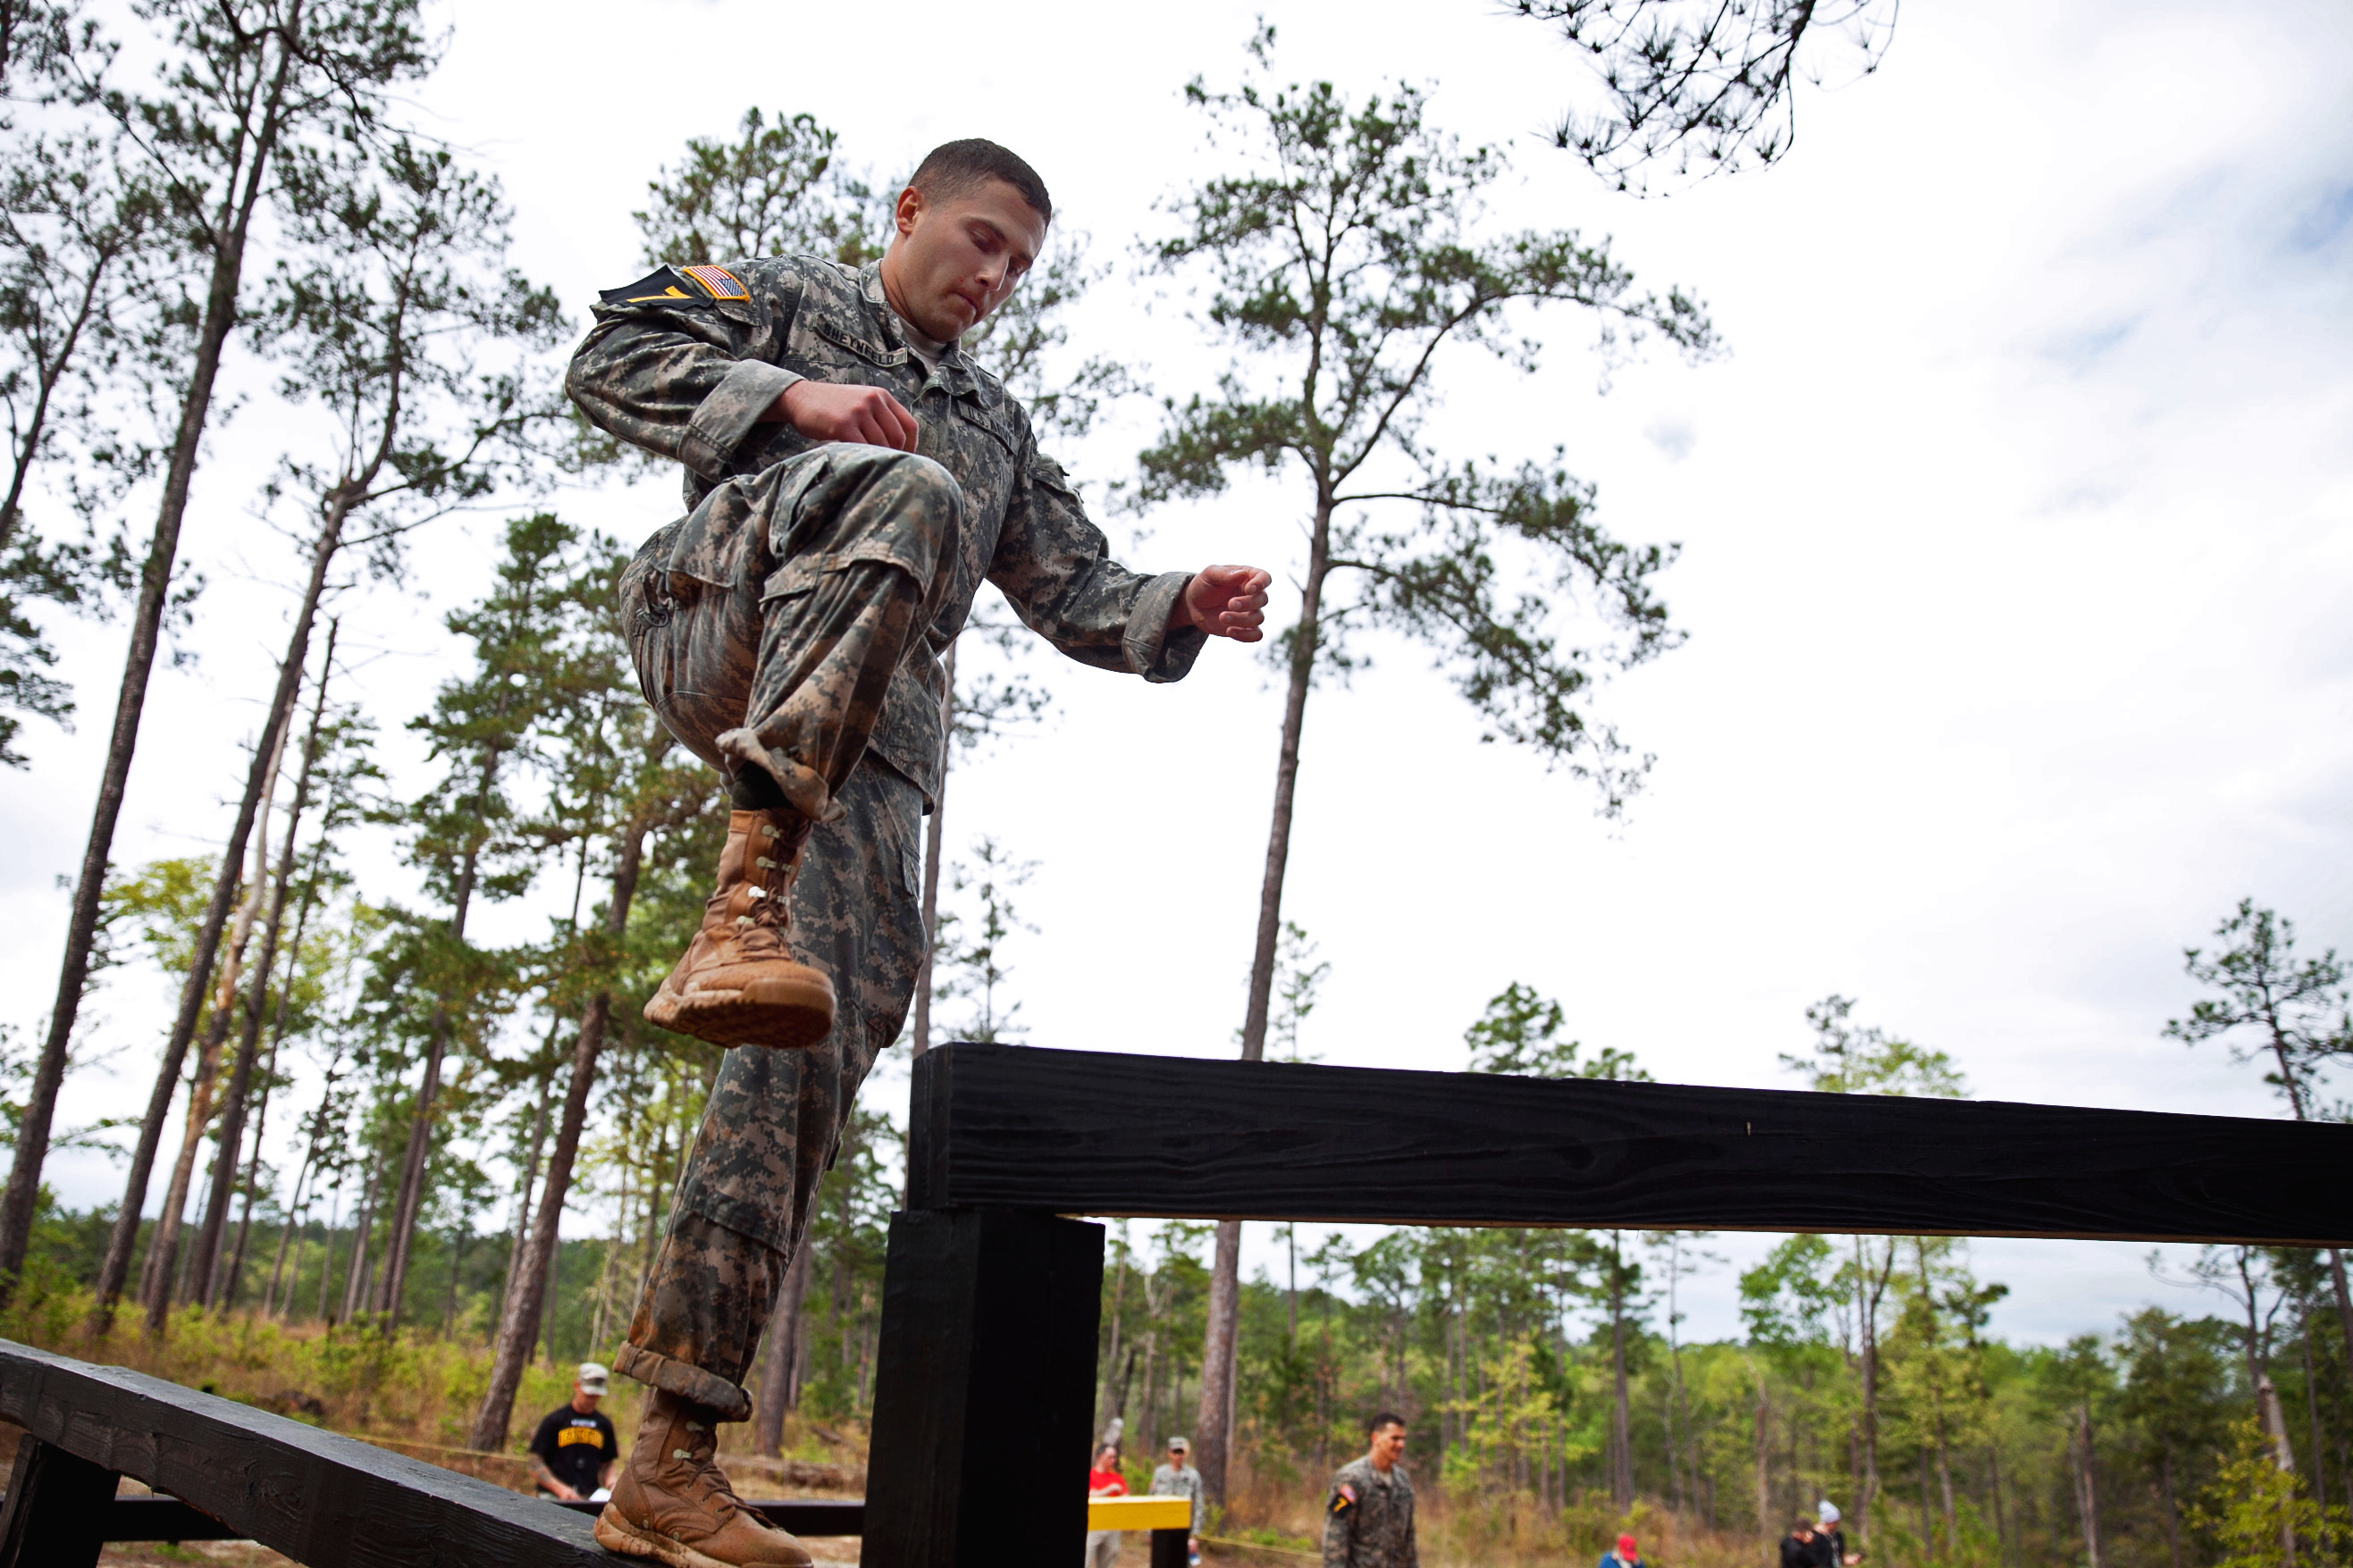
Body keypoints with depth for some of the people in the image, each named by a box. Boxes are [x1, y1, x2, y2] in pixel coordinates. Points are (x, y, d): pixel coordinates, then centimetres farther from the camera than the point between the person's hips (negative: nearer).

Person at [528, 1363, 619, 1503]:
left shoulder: (604, 1424, 16)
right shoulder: (554, 1420, 3)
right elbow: (535, 1466, 0)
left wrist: (610, 1483, 2)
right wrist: (560, 1489, -11)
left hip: (591, 1497, 3)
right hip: (554, 1499, -3)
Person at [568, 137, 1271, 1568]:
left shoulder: (1000, 428, 32)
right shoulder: (782, 299, 21)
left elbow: (1073, 590, 25)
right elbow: (612, 362, 8)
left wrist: (1184, 606, 3)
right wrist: (791, 402, -8)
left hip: (873, 732, 4)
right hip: (721, 623, -4)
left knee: (824, 1044, -10)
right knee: (914, 493, -33)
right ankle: (751, 886, -46)